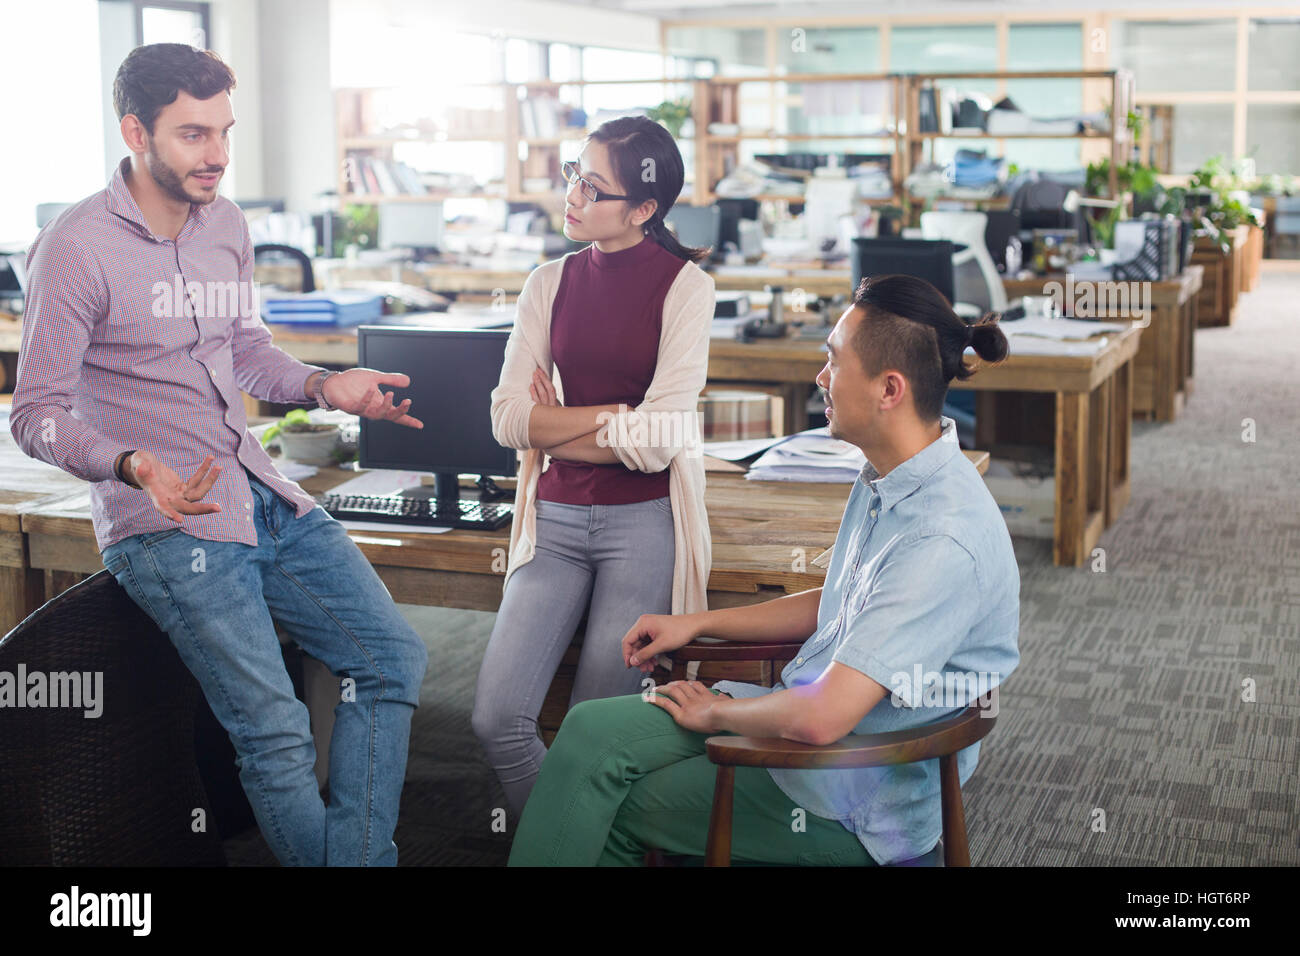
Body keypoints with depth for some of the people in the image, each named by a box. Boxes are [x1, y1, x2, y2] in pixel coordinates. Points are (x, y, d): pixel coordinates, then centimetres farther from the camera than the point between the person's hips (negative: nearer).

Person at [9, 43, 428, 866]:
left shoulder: (226, 225, 11)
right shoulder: (76, 249, -11)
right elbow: (38, 415, -10)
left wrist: (326, 386, 3)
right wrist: (136, 465, -29)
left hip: (266, 497, 8)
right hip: (163, 523, -7)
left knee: (394, 658, 0)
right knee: (276, 730, -13)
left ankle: (357, 856, 6)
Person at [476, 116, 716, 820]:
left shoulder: (685, 286, -4)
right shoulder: (549, 284, 10)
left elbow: (655, 440, -12)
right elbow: (507, 418, 1)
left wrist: (555, 429, -2)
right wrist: (616, 413, -7)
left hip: (643, 520, -4)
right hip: (555, 517, 4)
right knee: (497, 719, -8)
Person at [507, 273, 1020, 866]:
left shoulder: (943, 541, -29)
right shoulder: (888, 478, 4)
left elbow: (820, 717, -32)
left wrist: (716, 712, -13)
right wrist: (697, 623, 16)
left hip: (855, 814, -8)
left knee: (609, 811, -6)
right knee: (593, 731, -5)